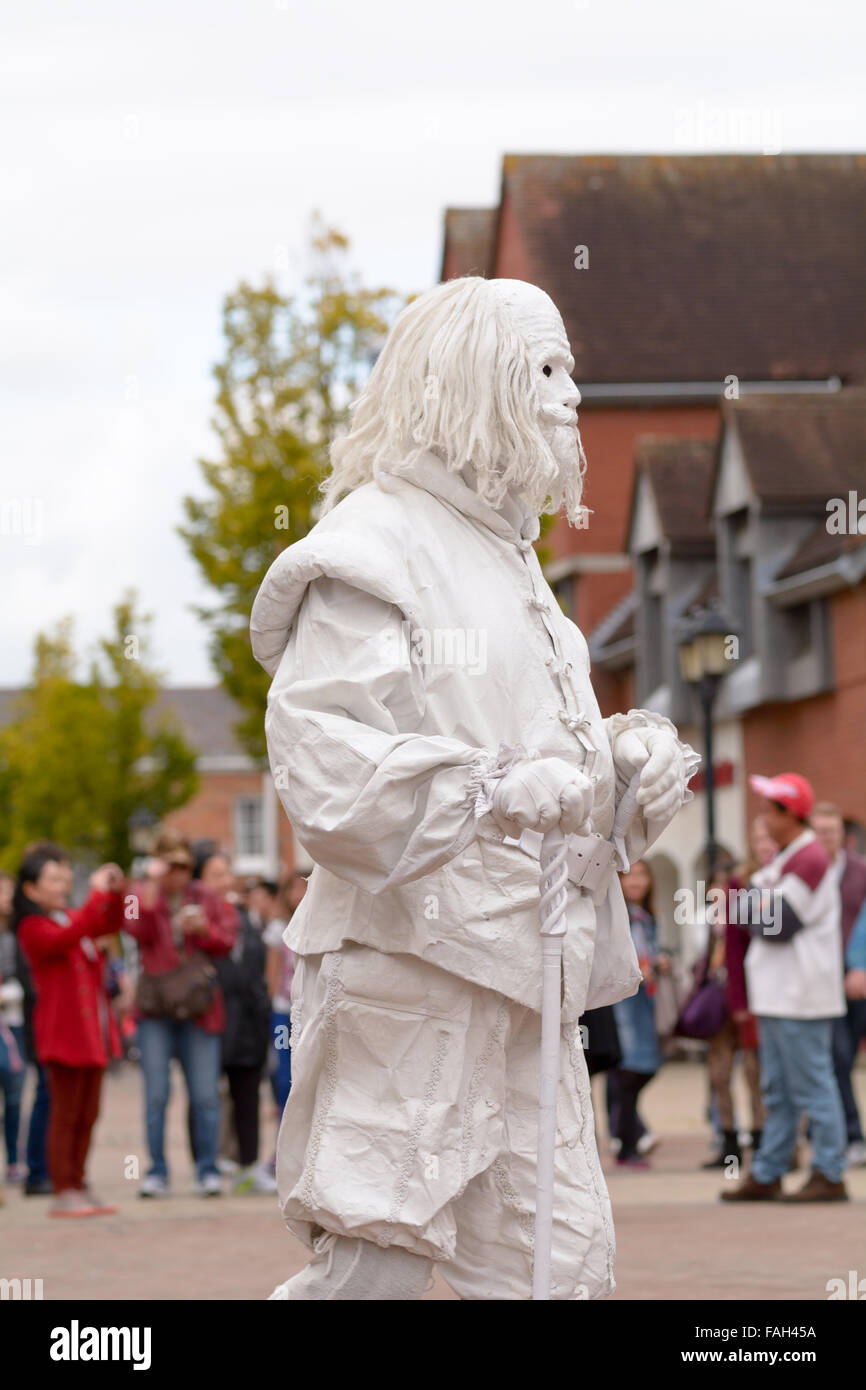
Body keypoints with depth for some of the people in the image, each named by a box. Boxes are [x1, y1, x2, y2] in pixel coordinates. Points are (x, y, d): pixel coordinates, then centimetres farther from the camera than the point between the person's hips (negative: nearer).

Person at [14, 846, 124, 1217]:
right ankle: (63, 1194, -1)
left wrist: (115, 893, 0)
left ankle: (78, 1186, 17)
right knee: (66, 1114, -5)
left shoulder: (70, 918, 15)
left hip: (92, 1032, 8)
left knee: (87, 1115, 10)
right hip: (64, 1033, -8)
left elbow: (111, 924, 19)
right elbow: (69, 936, -28)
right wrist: (97, 894, -26)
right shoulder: (34, 927, -11)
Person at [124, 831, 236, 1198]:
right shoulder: (142, 895, 7)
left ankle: (208, 1171, 7)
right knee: (156, 1094, -2)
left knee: (205, 1095, 0)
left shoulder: (205, 898, 11)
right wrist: (153, 886, -16)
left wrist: (204, 929, -14)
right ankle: (157, 1172, 4)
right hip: (155, 1007, -1)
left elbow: (227, 941, 5)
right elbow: (138, 931, -12)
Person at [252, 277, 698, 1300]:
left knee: (564, 1262, 6)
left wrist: (625, 759, 7)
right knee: (374, 1259, -6)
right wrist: (500, 787, -25)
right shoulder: (377, 546, -9)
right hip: (413, 957, -9)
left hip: (519, 973, 9)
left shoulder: (507, 555, 21)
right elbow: (317, 753, -20)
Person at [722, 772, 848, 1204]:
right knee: (778, 1090, 13)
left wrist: (751, 910, -1)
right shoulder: (782, 858, 17)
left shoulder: (810, 859, -16)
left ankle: (829, 1176, -2)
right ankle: (766, 1175, 19)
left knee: (813, 1086, -6)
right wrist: (755, 906, -6)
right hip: (775, 993, 10)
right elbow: (748, 905, 15)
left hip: (801, 996, -10)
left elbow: (776, 924, -19)